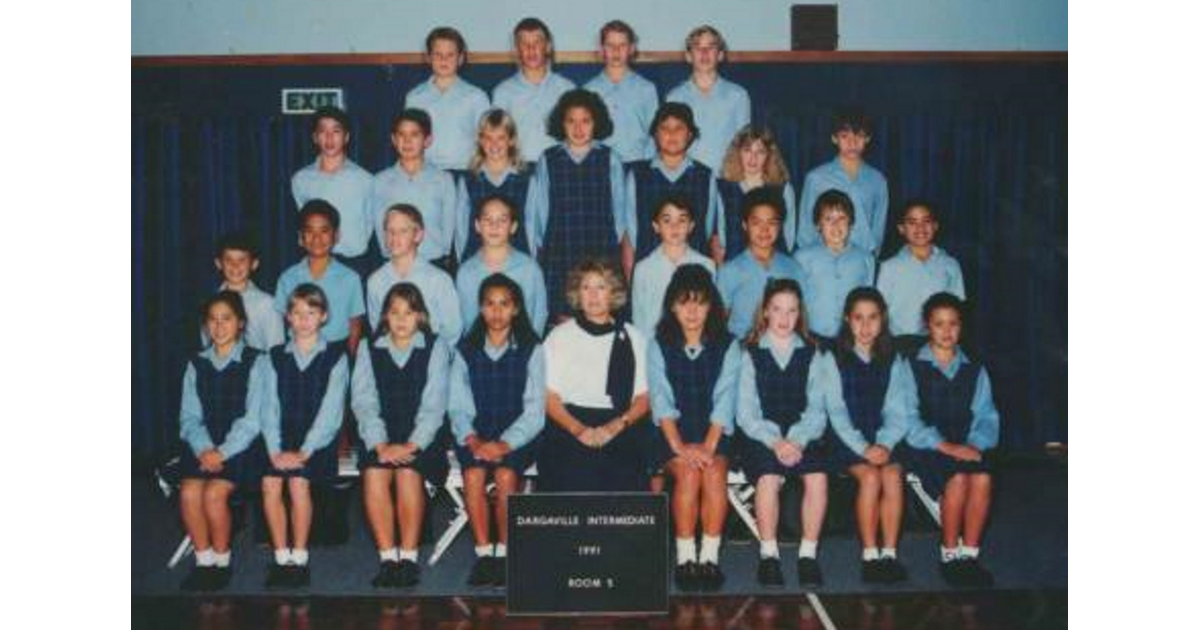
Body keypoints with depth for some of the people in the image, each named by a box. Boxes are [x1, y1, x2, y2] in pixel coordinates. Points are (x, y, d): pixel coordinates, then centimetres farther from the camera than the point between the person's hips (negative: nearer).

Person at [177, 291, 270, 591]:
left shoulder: (254, 362, 1)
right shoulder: (197, 365, 13)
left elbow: (252, 420, -5)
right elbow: (189, 417, 7)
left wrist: (223, 453, -16)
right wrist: (204, 449, -12)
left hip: (239, 446, -3)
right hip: (202, 446, 3)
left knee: (214, 493, -26)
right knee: (189, 492, -23)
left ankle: (221, 560, -5)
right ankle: (203, 559, -5)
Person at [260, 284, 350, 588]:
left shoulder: (335, 356, 3)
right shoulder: (277, 357, 13)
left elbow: (330, 411, -5)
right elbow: (269, 407, 5)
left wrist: (305, 451, -15)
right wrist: (275, 450, -10)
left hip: (318, 439, -3)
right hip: (283, 439, 3)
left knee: (298, 481, -25)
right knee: (270, 482, -21)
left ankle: (299, 558, -13)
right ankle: (281, 557, -10)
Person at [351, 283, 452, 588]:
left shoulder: (435, 347, 5)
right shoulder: (369, 349, 11)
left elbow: (434, 403, -3)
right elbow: (363, 401, 1)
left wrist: (411, 445, -16)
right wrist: (380, 445, -14)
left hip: (421, 437, -2)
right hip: (380, 435, 2)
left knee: (408, 472, -30)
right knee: (374, 473, -27)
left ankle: (409, 556, -18)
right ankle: (387, 557, -19)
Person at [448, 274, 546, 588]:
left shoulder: (531, 350, 5)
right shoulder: (466, 352, 11)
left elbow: (534, 409, -2)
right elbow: (458, 407, 6)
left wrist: (505, 444, -16)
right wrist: (472, 440, -13)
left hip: (517, 435, -1)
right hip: (475, 435, 2)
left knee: (505, 475, -30)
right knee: (473, 474, -28)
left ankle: (504, 553, -16)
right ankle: (483, 553, -18)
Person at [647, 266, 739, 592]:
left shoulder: (728, 347, 8)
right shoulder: (659, 347, 7)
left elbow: (724, 400, -3)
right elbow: (661, 400, -4)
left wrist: (708, 445, -17)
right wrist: (678, 445, -18)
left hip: (714, 434, 1)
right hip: (672, 434, 0)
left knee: (714, 471, -28)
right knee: (687, 471, -28)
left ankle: (710, 556, -21)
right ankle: (685, 558, -20)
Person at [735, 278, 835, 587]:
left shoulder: (813, 355, 12)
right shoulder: (750, 355, 7)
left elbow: (816, 409, 4)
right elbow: (746, 413, -1)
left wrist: (797, 441, -14)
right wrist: (774, 441, -16)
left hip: (803, 436, 2)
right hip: (761, 437, -1)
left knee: (818, 477, -27)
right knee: (768, 478, -31)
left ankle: (808, 553, -12)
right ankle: (768, 554, -15)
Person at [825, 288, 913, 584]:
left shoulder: (893, 361, 11)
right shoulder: (835, 360, 2)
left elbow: (897, 412, 4)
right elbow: (837, 414, -5)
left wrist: (884, 444, -14)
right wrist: (863, 448, -17)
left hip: (884, 440, 2)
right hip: (846, 440, -2)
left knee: (893, 475, -25)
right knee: (870, 476, -27)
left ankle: (889, 553, -20)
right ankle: (870, 556, -20)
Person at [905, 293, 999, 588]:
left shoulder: (974, 370, 17)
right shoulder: (912, 368, 5)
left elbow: (986, 415, 9)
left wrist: (975, 444, -11)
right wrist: (943, 445, -17)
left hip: (967, 448, 3)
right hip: (927, 448, -3)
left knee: (982, 477, -29)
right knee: (958, 478, -31)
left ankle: (969, 553, -17)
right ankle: (949, 556, -15)